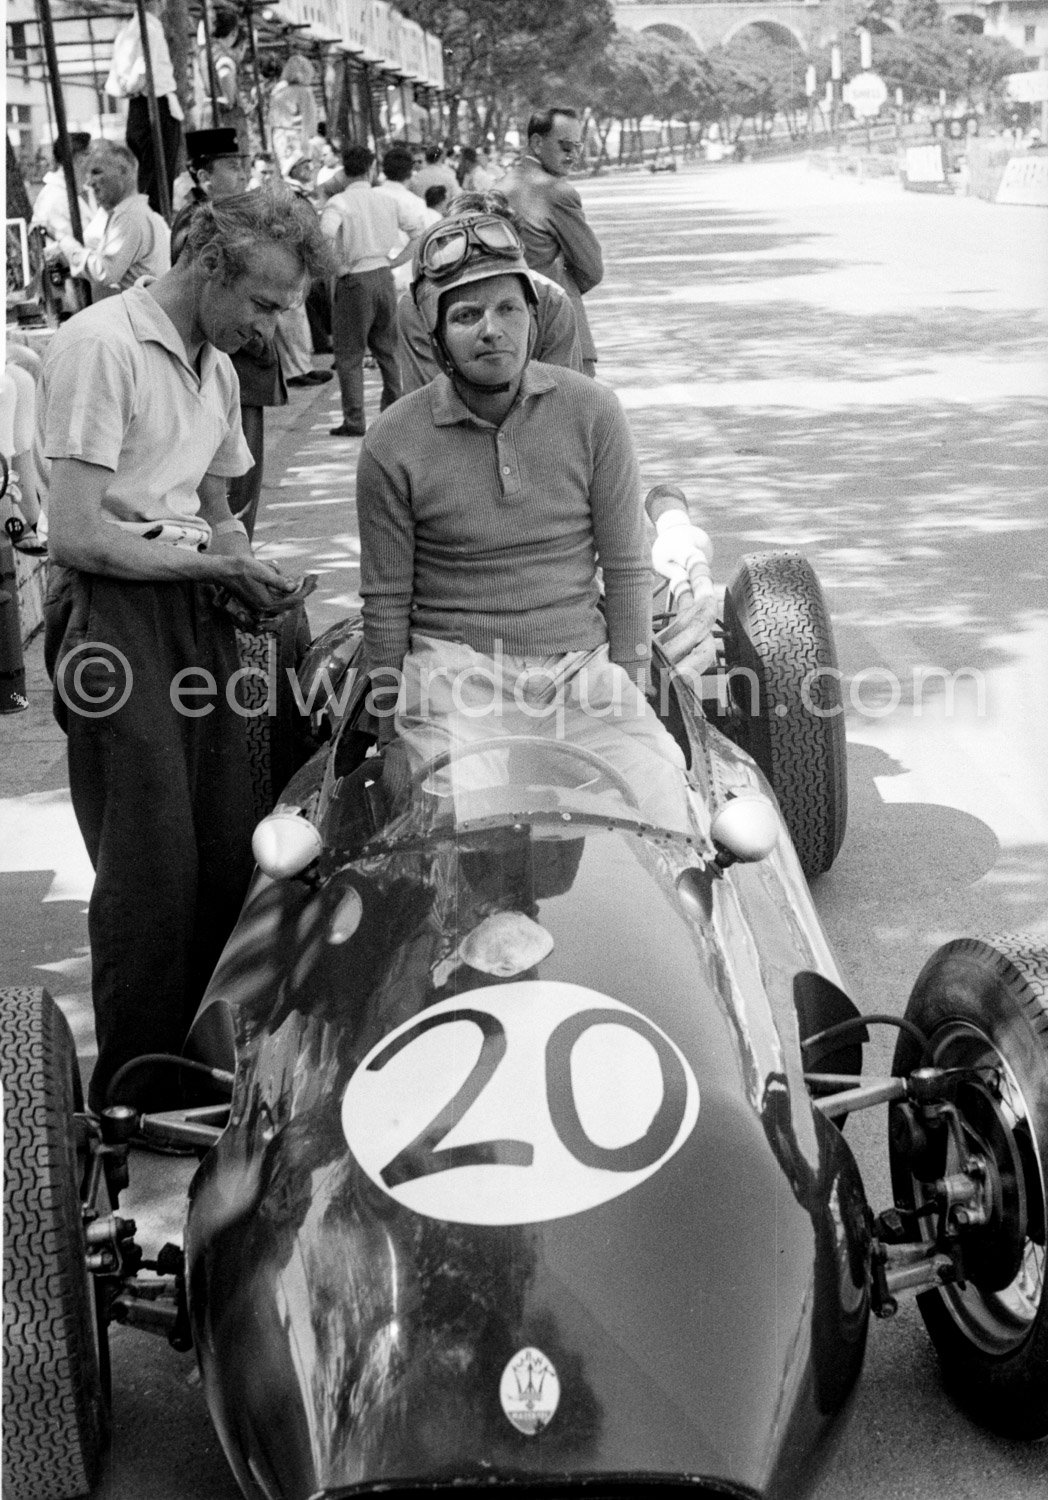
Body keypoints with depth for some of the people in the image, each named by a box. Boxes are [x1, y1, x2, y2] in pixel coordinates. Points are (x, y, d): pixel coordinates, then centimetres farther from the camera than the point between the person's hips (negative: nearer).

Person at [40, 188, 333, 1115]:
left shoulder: (217, 367, 16)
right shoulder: (101, 345, -11)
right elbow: (78, 535, -17)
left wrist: (248, 571, 3)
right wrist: (218, 563, -10)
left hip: (199, 615, 8)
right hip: (117, 621, -8)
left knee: (230, 857, 7)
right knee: (153, 873, -6)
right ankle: (135, 1105, 8)